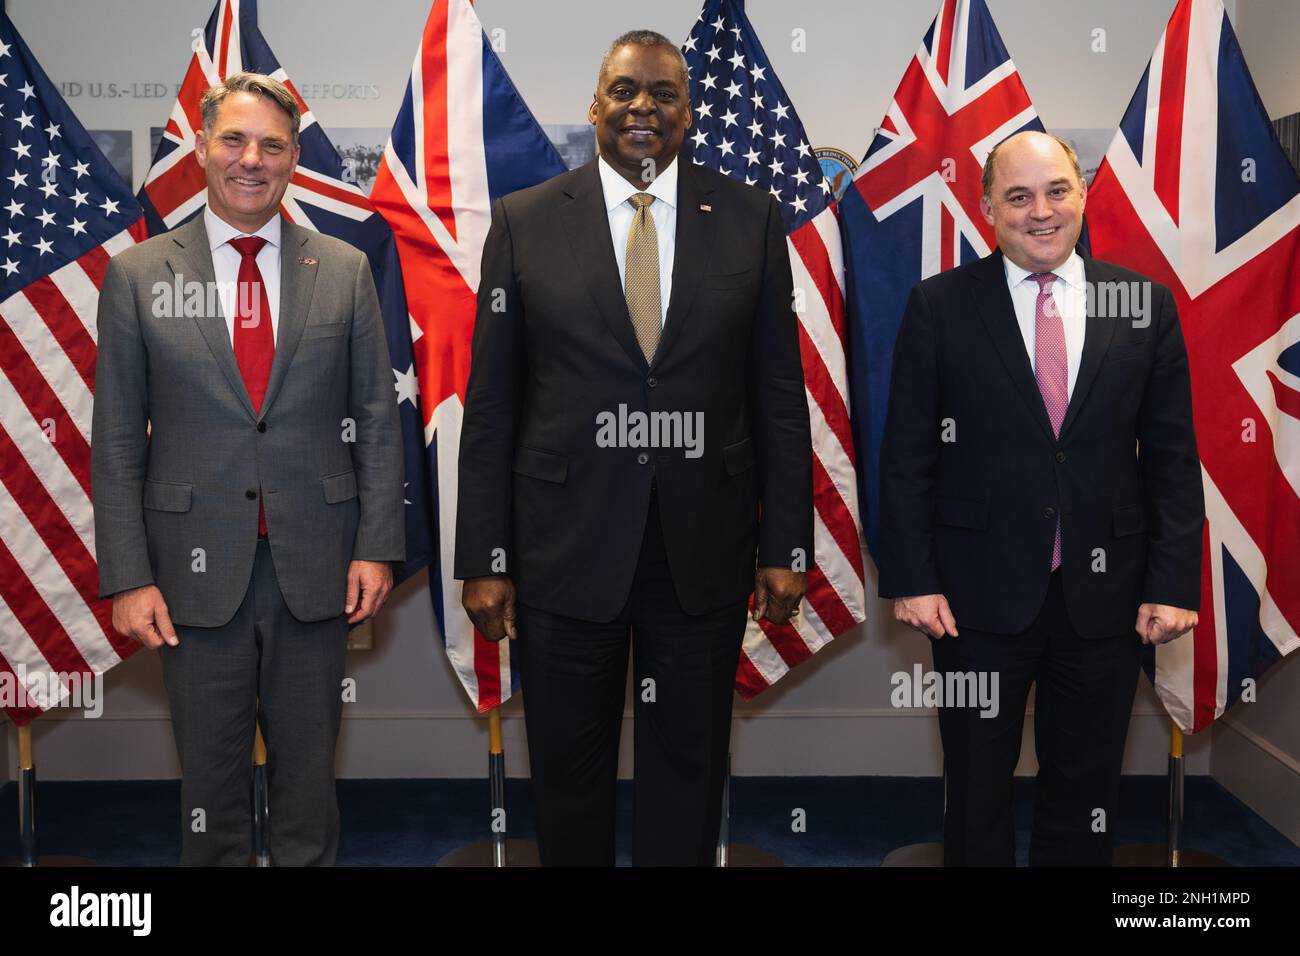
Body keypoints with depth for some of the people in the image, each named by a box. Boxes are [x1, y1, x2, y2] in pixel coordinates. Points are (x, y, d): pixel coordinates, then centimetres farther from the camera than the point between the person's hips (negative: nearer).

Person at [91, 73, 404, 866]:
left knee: (308, 772, 12)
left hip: (316, 568, 1)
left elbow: (377, 422, 4)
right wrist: (128, 577, -5)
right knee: (210, 774, 12)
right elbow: (117, 444, 1)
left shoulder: (345, 271, 3)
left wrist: (377, 548, -3)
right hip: (197, 567, 0)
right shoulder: (138, 276, 1)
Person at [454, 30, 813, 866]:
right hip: (566, 545, 0)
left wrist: (786, 545, 0)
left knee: (690, 766, 14)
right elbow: (491, 406, 0)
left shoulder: (750, 219, 3)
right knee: (568, 767, 14)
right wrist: (484, 559, -3)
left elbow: (779, 394, 3)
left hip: (703, 547, 1)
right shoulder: (524, 222, 1)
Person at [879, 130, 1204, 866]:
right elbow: (906, 455, -3)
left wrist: (1174, 583, -2)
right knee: (978, 791, 13)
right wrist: (911, 579, -8)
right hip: (980, 593, -1)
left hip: (1106, 594, 2)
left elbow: (1172, 459, 3)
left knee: (1087, 801, 15)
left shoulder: (1147, 306, 2)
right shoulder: (940, 305, -3)